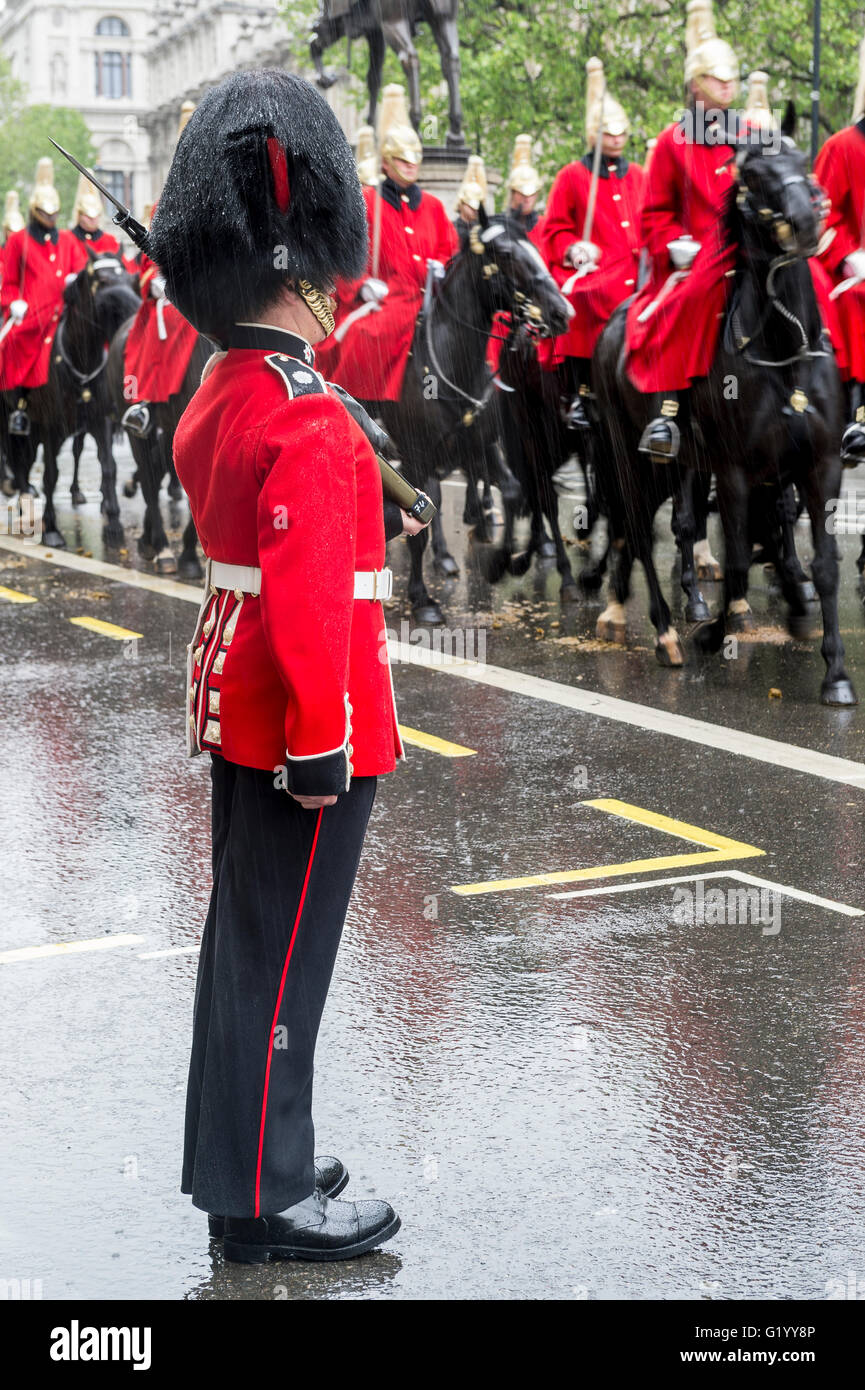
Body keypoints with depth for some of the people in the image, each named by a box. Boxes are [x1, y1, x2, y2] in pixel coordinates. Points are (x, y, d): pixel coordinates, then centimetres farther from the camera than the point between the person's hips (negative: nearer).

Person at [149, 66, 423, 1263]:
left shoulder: (220, 394, 8)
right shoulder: (311, 423, -22)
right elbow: (310, 598, -26)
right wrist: (321, 745, -22)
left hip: (235, 706, 10)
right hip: (303, 725, -9)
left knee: (244, 935, 17)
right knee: (282, 952, 0)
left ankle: (236, 1155, 31)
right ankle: (266, 1199, 11)